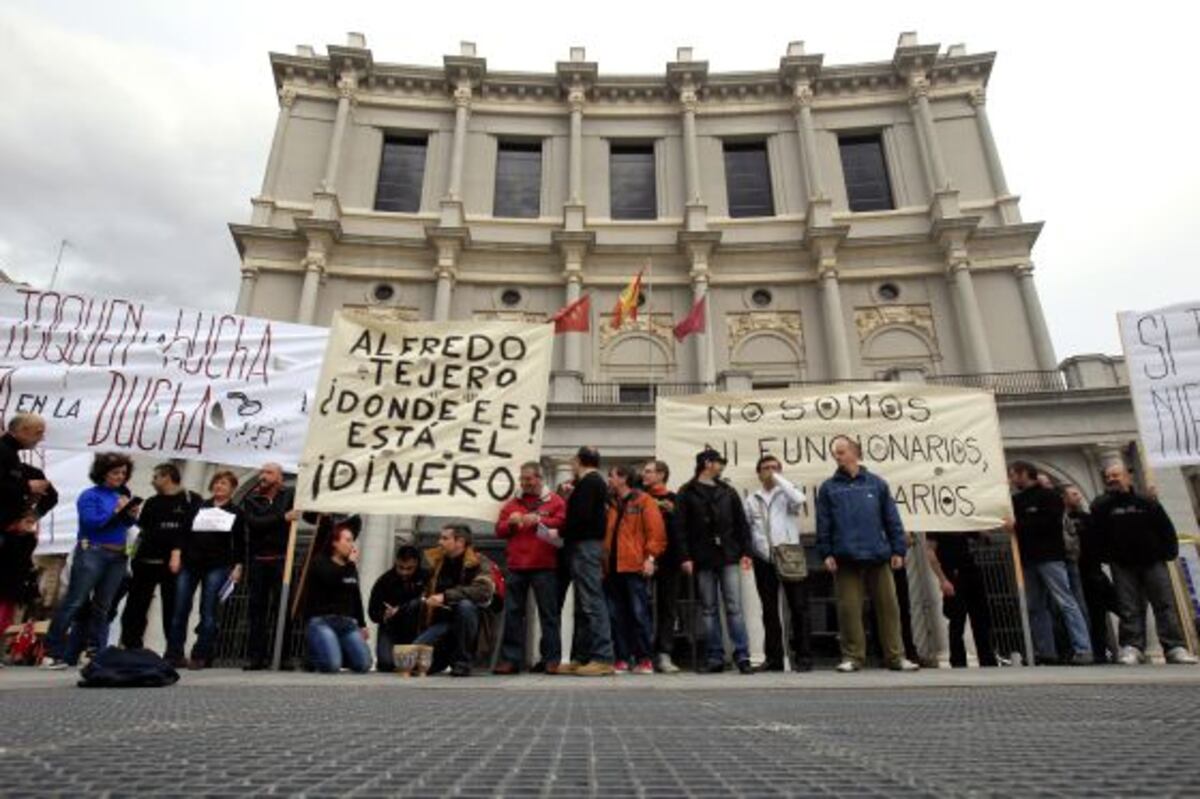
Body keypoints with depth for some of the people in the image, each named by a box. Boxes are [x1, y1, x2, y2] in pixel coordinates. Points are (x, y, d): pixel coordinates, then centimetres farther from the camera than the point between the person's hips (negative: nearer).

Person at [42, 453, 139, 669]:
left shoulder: (122, 494, 11)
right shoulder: (90, 495, -3)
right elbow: (90, 522, -15)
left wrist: (132, 516, -6)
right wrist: (116, 510, -13)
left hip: (118, 556, 5)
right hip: (92, 552, -5)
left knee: (102, 607, 8)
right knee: (74, 602, -6)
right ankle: (52, 652, 2)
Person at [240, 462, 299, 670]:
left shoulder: (290, 495, 6)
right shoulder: (251, 499, 9)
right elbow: (254, 523, -8)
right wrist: (282, 518, -18)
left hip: (281, 559, -2)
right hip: (258, 559, 2)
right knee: (257, 608, 7)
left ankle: (283, 656, 3)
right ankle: (255, 656, 14)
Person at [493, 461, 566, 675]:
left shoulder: (555, 501, 7)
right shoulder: (512, 503, 18)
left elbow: (563, 523, -6)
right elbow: (499, 530, 16)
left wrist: (539, 520, -13)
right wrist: (509, 523, -4)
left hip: (544, 566, -4)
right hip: (516, 566, 4)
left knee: (548, 612, 0)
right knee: (513, 613, 4)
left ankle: (551, 659, 6)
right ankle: (511, 659, 11)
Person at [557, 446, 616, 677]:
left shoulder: (588, 482, -9)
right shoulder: (597, 482, 21)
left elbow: (582, 516, -19)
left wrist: (561, 532, -9)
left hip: (585, 545, -10)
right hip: (590, 544, 10)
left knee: (592, 602, -10)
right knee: (583, 605, 12)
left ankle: (603, 658, -9)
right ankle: (581, 658, 17)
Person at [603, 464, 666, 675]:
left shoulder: (644, 501, 0)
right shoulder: (610, 504, 17)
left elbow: (656, 531, -6)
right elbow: (605, 534, 18)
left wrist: (650, 557, -12)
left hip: (635, 567, -5)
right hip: (612, 568, 6)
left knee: (640, 613, -2)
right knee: (617, 615, 7)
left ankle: (645, 659, 5)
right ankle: (622, 659, 13)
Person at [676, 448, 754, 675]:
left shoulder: (728, 491, 13)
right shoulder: (686, 493, 3)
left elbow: (741, 523, 12)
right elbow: (681, 527, -3)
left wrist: (745, 551, 4)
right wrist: (685, 556, -10)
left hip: (728, 556, 2)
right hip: (702, 559, -2)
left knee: (734, 607, -2)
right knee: (708, 610, 5)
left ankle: (742, 656, 2)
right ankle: (715, 657, 11)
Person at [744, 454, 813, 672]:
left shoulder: (787, 494, 4)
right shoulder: (751, 499, 14)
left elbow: (798, 499, -20)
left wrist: (778, 478, -11)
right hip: (763, 560, 3)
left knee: (798, 607, -1)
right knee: (769, 611, 8)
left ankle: (803, 656, 6)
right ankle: (774, 657, 16)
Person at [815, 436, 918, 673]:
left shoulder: (877, 483, 8)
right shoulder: (828, 487, 7)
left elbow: (892, 519, 8)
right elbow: (823, 524, 3)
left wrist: (898, 550, 2)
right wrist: (826, 553, -4)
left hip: (879, 557, 1)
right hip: (845, 559, -1)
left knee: (888, 606, 4)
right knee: (849, 609, 1)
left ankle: (895, 656, 15)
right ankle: (852, 656, 12)